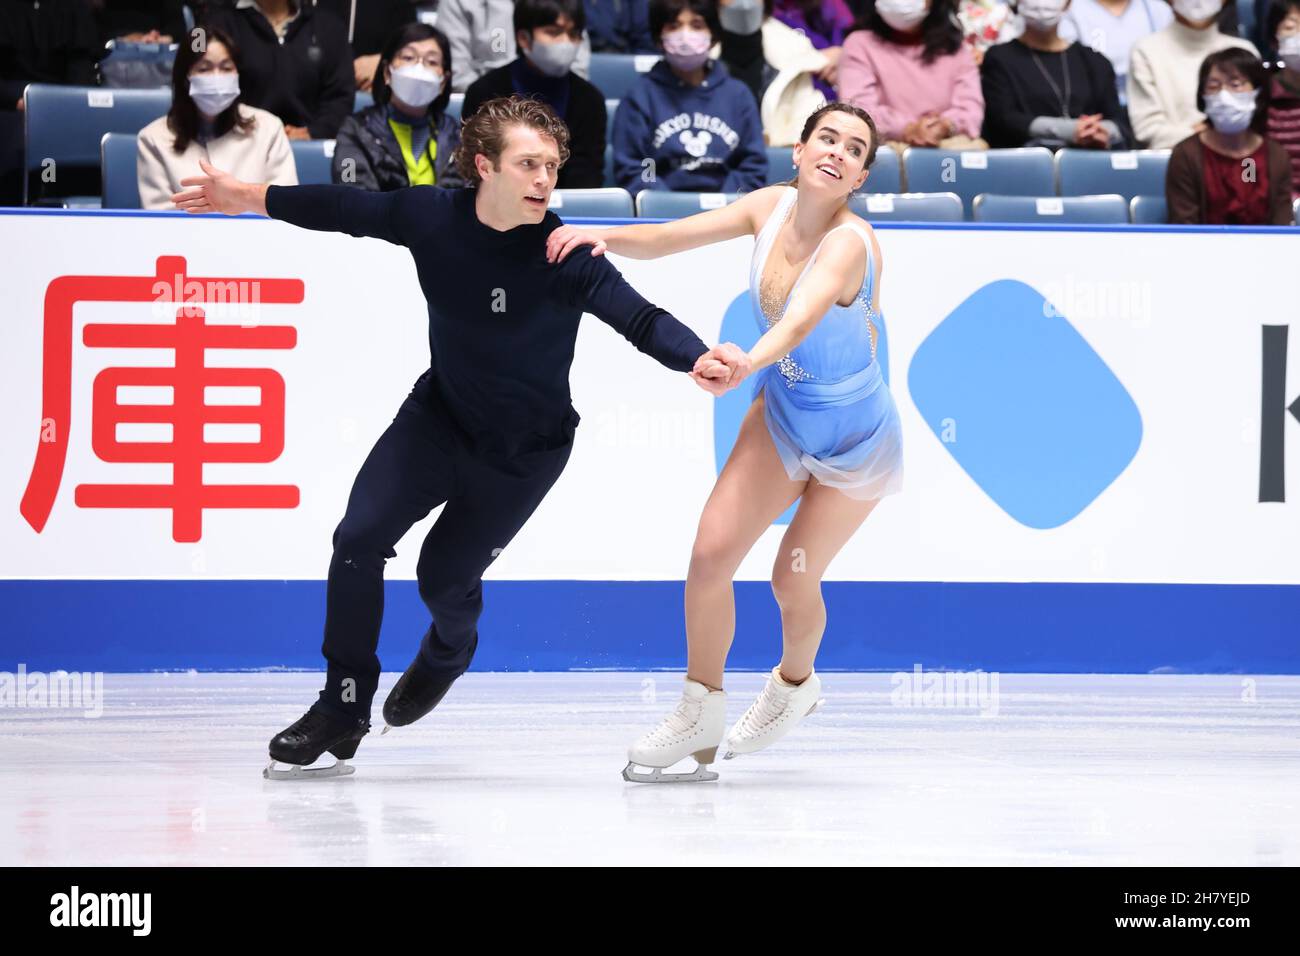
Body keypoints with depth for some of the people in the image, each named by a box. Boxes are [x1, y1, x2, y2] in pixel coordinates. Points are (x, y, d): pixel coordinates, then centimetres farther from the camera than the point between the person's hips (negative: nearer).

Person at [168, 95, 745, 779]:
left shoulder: (564, 256, -27)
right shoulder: (432, 219, -15)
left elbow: (640, 319, -35)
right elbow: (349, 210, 2)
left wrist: (697, 358, -55)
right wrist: (253, 198, 9)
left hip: (524, 450, -3)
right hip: (439, 414, 3)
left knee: (444, 577, 3)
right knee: (358, 539, -11)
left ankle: (447, 656, 43)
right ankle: (343, 711, 4)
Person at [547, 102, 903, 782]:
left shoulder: (850, 241, -31)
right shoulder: (773, 206, -11)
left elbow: (800, 320, -49)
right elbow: (664, 239, -11)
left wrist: (746, 365, -68)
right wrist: (602, 238, -32)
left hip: (855, 439, -5)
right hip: (782, 413, 5)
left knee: (792, 581, 5)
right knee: (711, 552, -9)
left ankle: (794, 683, 39)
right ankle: (700, 713, 7)